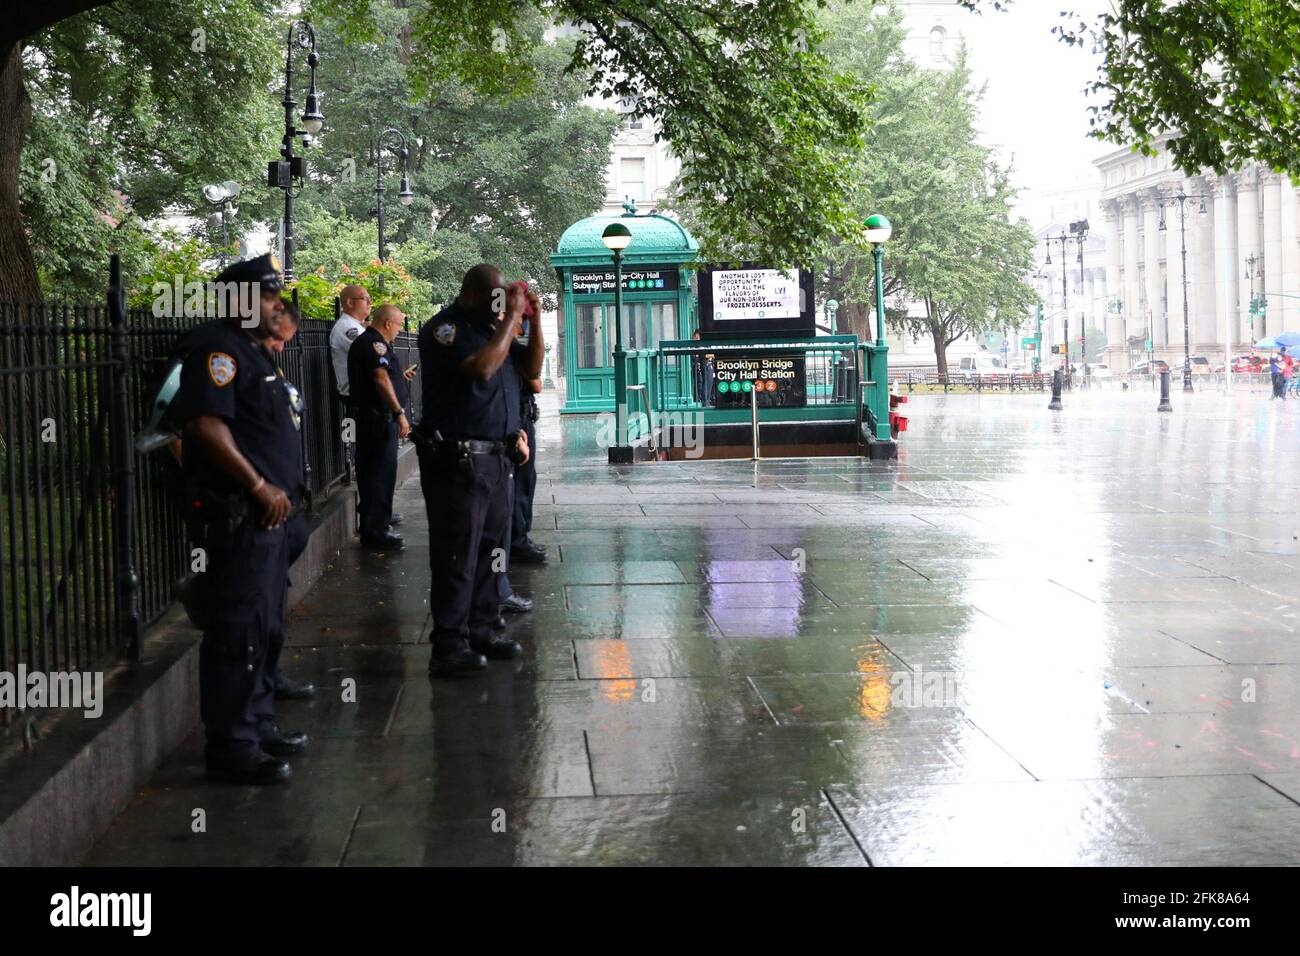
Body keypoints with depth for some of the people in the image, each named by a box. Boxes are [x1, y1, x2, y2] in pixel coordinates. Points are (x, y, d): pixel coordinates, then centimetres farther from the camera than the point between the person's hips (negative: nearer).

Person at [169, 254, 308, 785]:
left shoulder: (255, 350, 19)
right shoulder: (219, 348, -13)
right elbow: (207, 426, -24)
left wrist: (280, 490, 16)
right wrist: (259, 486, -20)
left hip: (267, 513, 11)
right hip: (237, 516, -11)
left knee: (264, 627, 18)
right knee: (237, 631, -7)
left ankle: (258, 724, 29)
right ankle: (231, 747, -2)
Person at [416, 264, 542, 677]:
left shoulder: (491, 328, 15)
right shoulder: (444, 329, -10)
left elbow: (531, 369, 19)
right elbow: (482, 367, -25)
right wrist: (512, 318, -16)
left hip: (495, 457, 8)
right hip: (458, 459, -8)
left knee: (490, 550, 11)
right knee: (457, 555, -7)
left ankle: (479, 629, 19)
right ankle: (449, 646, -5)